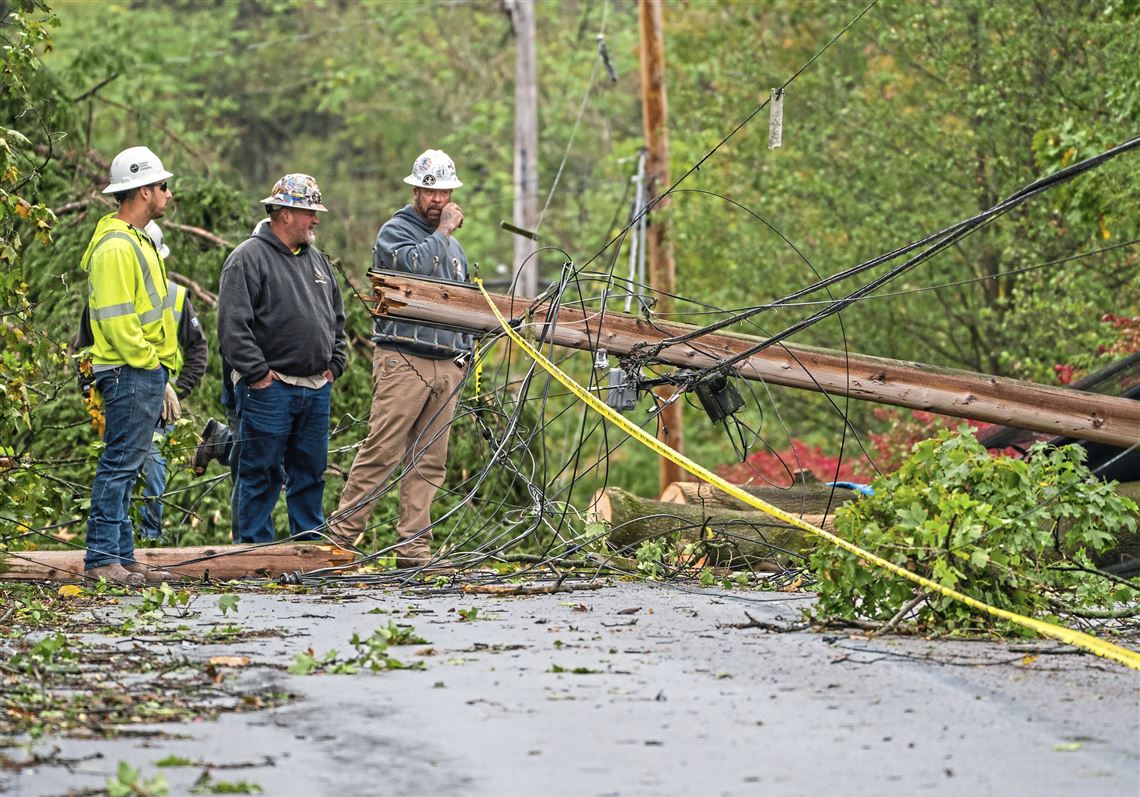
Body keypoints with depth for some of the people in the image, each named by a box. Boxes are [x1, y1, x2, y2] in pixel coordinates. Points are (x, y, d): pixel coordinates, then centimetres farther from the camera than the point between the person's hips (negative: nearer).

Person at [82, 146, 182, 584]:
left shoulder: (136, 242, 19)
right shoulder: (116, 247, -14)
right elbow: (117, 322, -19)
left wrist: (162, 375, 18)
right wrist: (153, 367, -17)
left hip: (146, 373, 10)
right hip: (130, 372, -10)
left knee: (125, 467, 11)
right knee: (120, 464, -9)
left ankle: (121, 556, 14)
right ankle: (101, 558, -8)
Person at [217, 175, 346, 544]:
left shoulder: (316, 259, 17)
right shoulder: (249, 257, -8)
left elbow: (336, 318, 26)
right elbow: (233, 324, -14)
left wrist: (334, 364, 15)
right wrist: (257, 372, -17)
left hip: (316, 388, 7)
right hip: (269, 388, -7)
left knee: (311, 472, 12)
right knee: (261, 473, -3)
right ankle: (254, 546, 2)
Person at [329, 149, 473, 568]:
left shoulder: (452, 244, 24)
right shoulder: (395, 231, 1)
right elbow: (414, 265, -21)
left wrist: (465, 353, 21)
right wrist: (443, 231, -8)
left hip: (447, 364, 7)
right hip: (403, 358, -7)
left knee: (430, 461, 3)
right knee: (381, 451, -12)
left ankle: (413, 546, 3)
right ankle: (341, 534, -9)